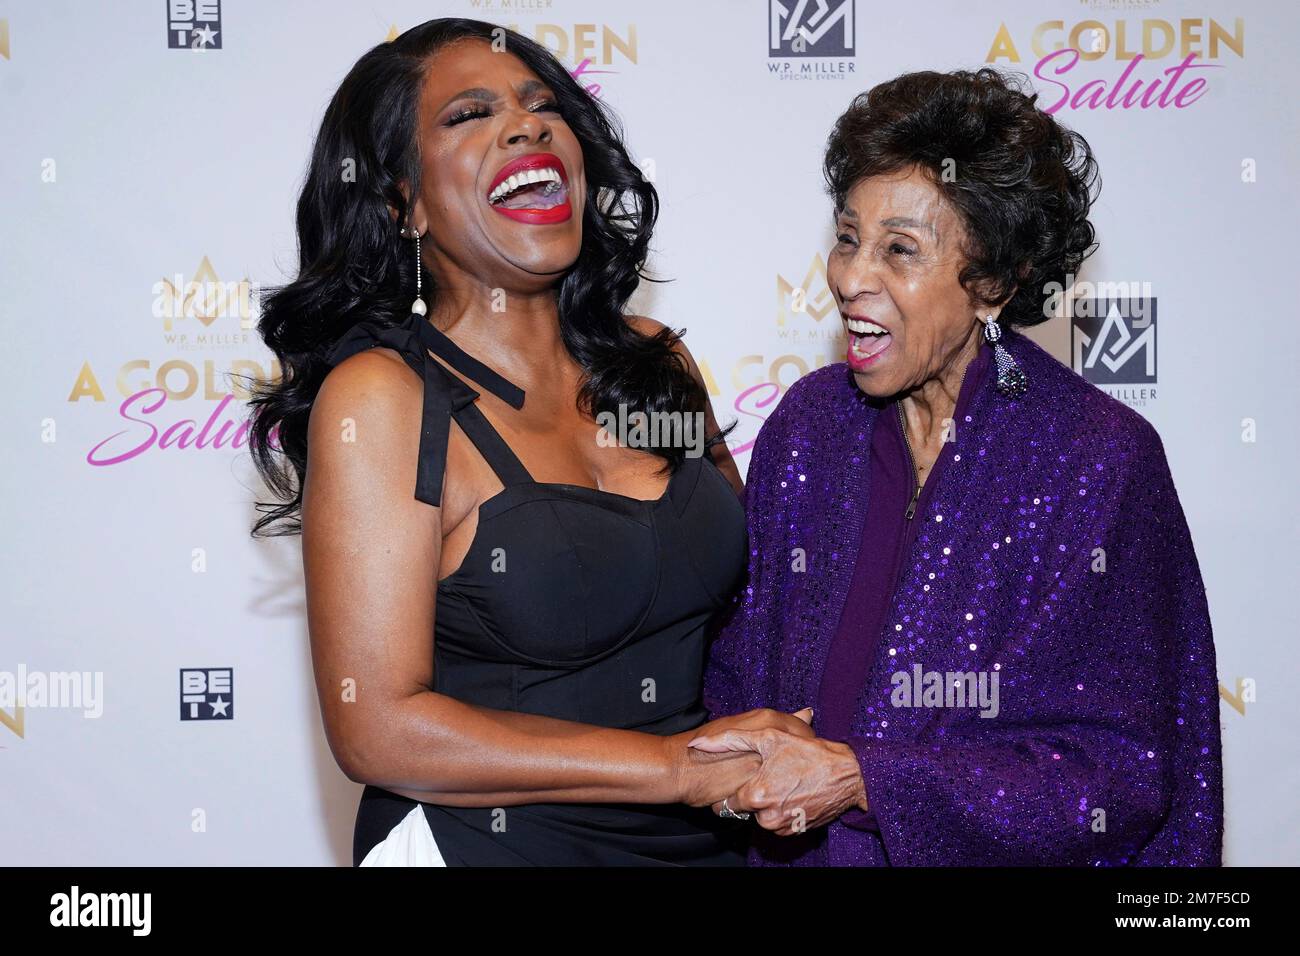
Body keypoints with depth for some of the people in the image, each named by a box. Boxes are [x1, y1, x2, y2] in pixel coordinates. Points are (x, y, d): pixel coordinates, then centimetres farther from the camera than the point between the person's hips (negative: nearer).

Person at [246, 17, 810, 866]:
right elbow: (377, 729, -19)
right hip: (484, 843, -5)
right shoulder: (380, 398, -15)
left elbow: (751, 587, 13)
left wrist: (787, 751, -5)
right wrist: (679, 765, -20)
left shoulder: (651, 360, 1)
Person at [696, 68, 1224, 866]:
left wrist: (863, 781, -26)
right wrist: (735, 747, -16)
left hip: (1009, 851, -3)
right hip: (798, 851, 4)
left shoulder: (1103, 457, -18)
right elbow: (739, 664, 5)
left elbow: (1117, 777, -18)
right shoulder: (808, 425, -5)